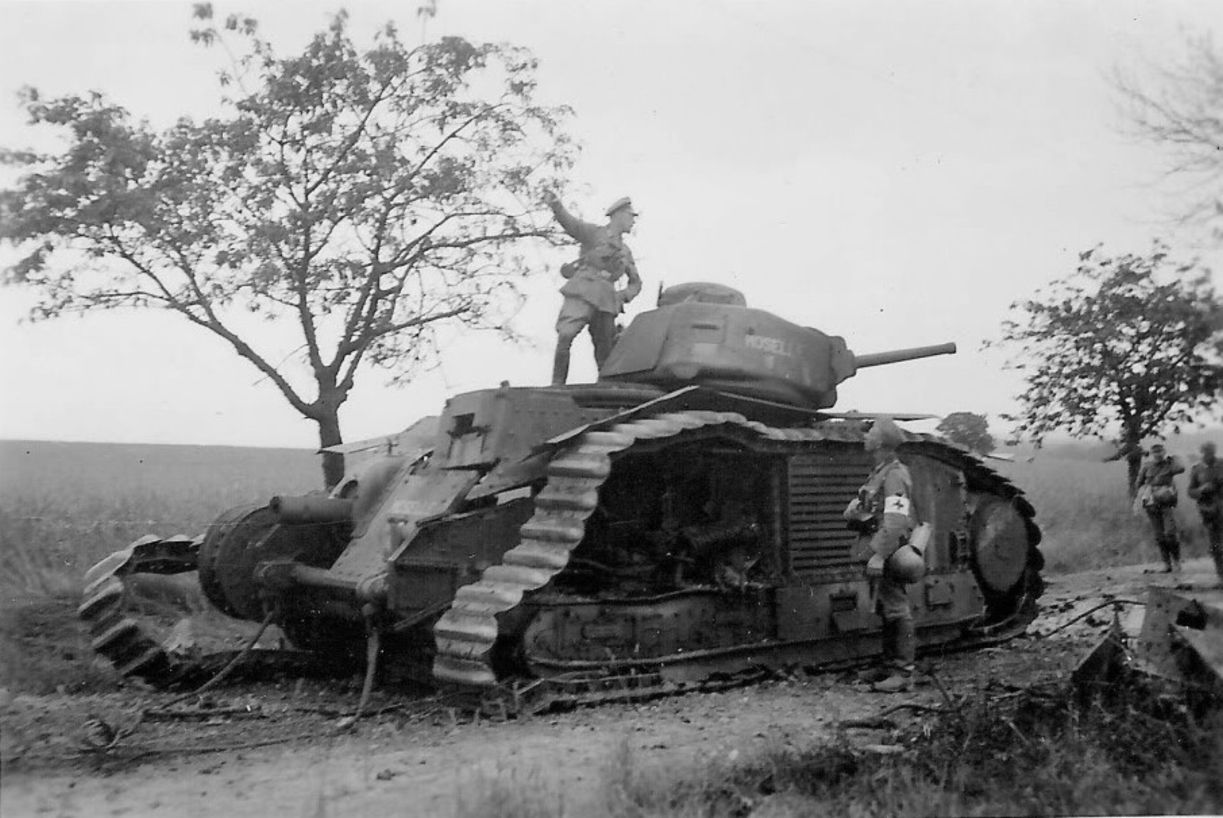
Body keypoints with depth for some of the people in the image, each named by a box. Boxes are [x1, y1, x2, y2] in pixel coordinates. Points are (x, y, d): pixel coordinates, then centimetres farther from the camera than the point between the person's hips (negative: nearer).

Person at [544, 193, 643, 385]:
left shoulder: (625, 252, 26)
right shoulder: (594, 232, 10)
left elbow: (636, 282, 32)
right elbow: (570, 223, -8)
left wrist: (624, 296, 9)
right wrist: (556, 206, -29)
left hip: (606, 301, 6)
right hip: (582, 293, -6)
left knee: (605, 346, 3)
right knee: (565, 336, -20)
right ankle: (557, 385, -18)